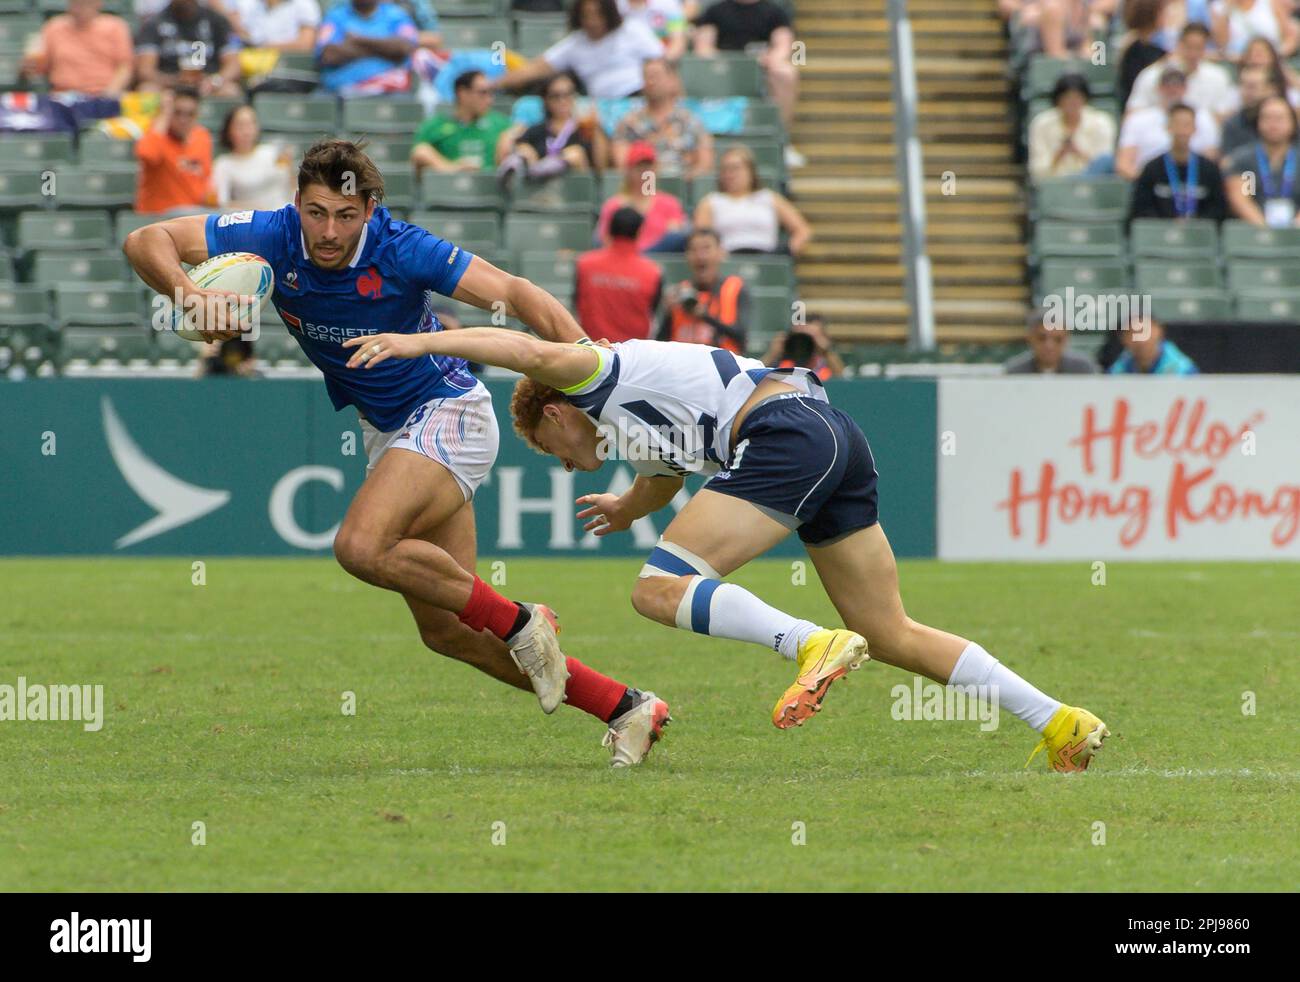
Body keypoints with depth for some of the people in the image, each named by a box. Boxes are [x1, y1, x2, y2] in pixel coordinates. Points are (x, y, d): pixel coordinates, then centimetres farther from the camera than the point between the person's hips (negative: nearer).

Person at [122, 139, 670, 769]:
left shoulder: (400, 249, -24)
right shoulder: (274, 238, -13)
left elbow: (510, 292, -23)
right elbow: (146, 242, -14)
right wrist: (193, 296, -34)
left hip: (447, 412, -7)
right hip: (387, 431, 7)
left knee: (362, 546, -31)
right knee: (445, 631, 6)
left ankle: (518, 623, -11)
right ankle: (626, 709, 13)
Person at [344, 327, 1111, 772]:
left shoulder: (601, 377, 7)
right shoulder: (645, 430, 33)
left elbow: (539, 354, -15)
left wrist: (423, 341, -13)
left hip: (786, 431, -10)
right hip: (842, 440, 10)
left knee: (660, 590, -12)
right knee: (891, 636, 12)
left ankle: (816, 646, -29)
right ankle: (1061, 722, 8)